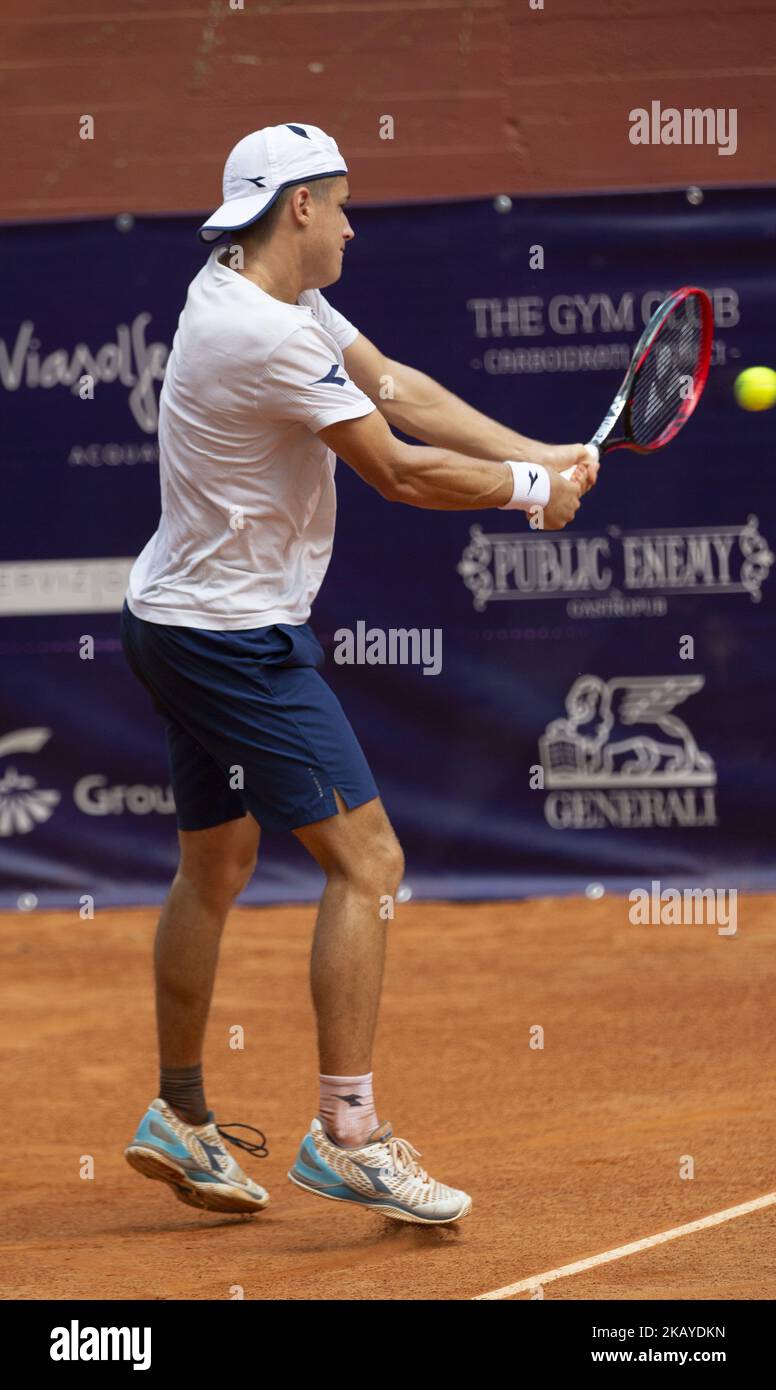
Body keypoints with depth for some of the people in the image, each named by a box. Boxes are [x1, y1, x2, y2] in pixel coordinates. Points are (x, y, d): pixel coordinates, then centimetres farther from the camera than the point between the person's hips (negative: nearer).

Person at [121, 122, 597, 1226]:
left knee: (216, 869, 20)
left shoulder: (261, 294, 7)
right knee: (367, 862, -11)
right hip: (238, 636, -11)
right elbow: (398, 472, -18)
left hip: (181, 625, 11)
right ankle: (346, 1135, -12)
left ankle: (181, 1120, 29)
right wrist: (532, 488, -4)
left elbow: (398, 388, 8)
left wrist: (541, 454, -1)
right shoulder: (267, 336, -24)